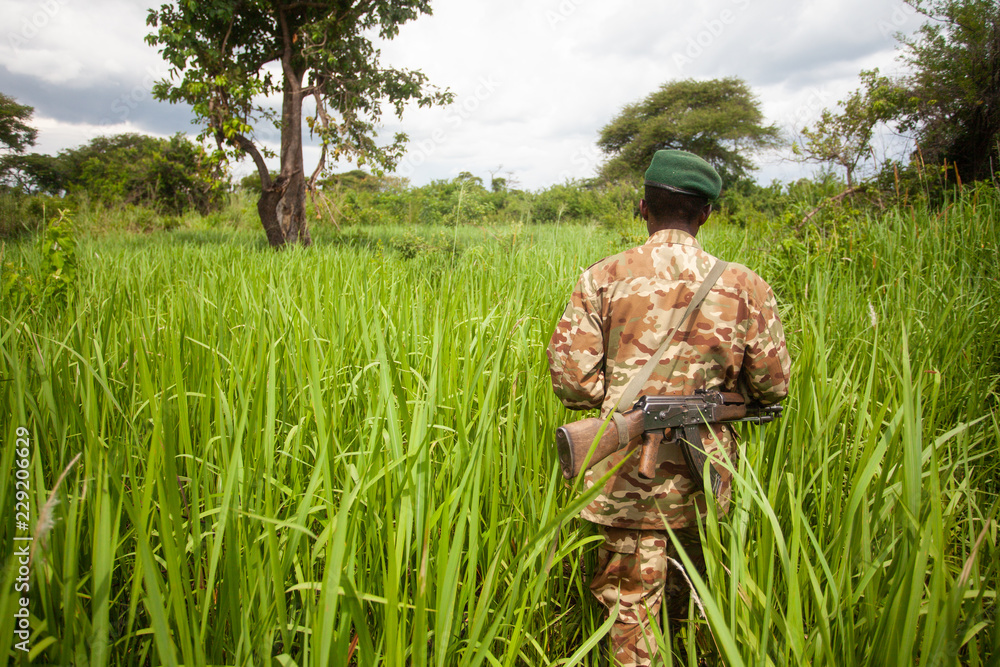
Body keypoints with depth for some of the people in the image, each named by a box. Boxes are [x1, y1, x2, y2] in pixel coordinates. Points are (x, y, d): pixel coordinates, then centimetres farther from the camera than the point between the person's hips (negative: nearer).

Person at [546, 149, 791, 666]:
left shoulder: (602, 278, -7)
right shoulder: (743, 285, -3)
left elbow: (571, 376, -10)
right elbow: (772, 388, 1)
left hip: (626, 475, -2)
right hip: (702, 476, 3)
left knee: (630, 601, 10)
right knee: (689, 594, 26)